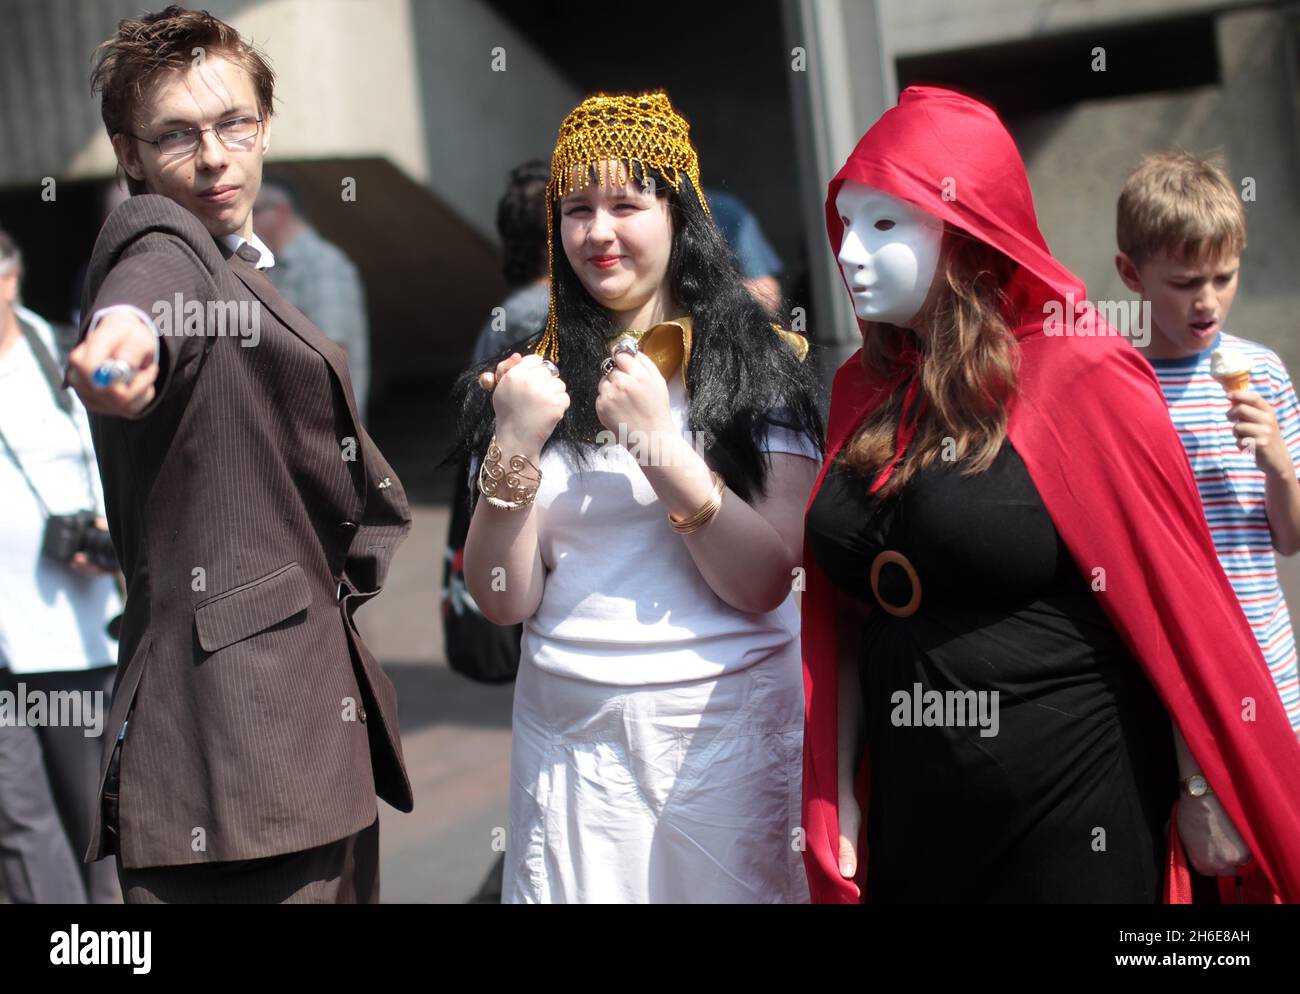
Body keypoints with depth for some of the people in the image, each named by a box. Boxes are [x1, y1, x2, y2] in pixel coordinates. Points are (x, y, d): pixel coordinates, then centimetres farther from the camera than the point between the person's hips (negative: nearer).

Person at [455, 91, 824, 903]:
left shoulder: (763, 365, -2)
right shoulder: (537, 375, 6)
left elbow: (765, 583, -11)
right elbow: (505, 600, 0)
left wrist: (658, 441, -19)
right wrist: (515, 447, -13)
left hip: (727, 723, -2)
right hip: (567, 736, 2)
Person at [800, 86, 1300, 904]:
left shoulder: (1077, 373, -11)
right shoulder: (865, 389, 6)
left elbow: (1172, 595, -10)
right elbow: (851, 617, 10)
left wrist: (1204, 792, -8)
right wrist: (839, 795, 8)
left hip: (1077, 809, -5)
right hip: (910, 812, 6)